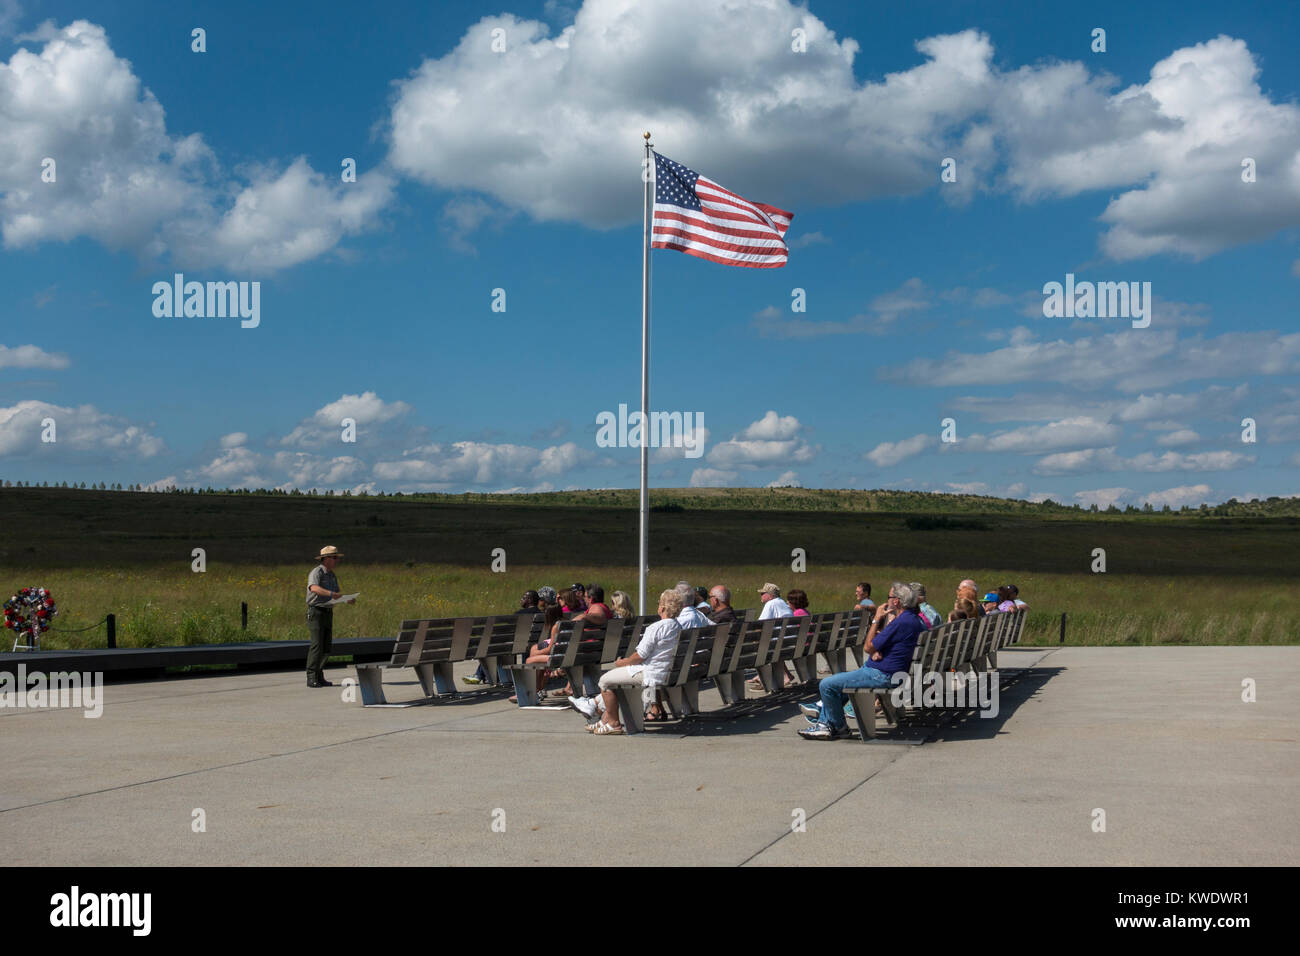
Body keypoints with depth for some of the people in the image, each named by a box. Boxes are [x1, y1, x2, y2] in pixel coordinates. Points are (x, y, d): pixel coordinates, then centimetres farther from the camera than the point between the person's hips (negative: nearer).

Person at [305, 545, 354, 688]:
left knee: (326, 647, 7)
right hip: (316, 612, -8)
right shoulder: (316, 573, -12)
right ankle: (311, 678, -12)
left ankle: (319, 676, 15)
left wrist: (348, 600, -1)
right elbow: (314, 588, -33)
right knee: (317, 645, -14)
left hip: (328, 613, 8)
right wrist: (331, 594, -48)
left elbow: (337, 594, 20)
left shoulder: (332, 576, 15)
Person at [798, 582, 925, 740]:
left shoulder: (902, 622, -23)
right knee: (836, 679, 26)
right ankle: (825, 722, 21)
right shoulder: (914, 619, 11)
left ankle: (839, 727, 6)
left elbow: (869, 647, -17)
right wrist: (875, 651, -2)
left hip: (880, 675, -11)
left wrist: (876, 620, -9)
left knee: (827, 684, -10)